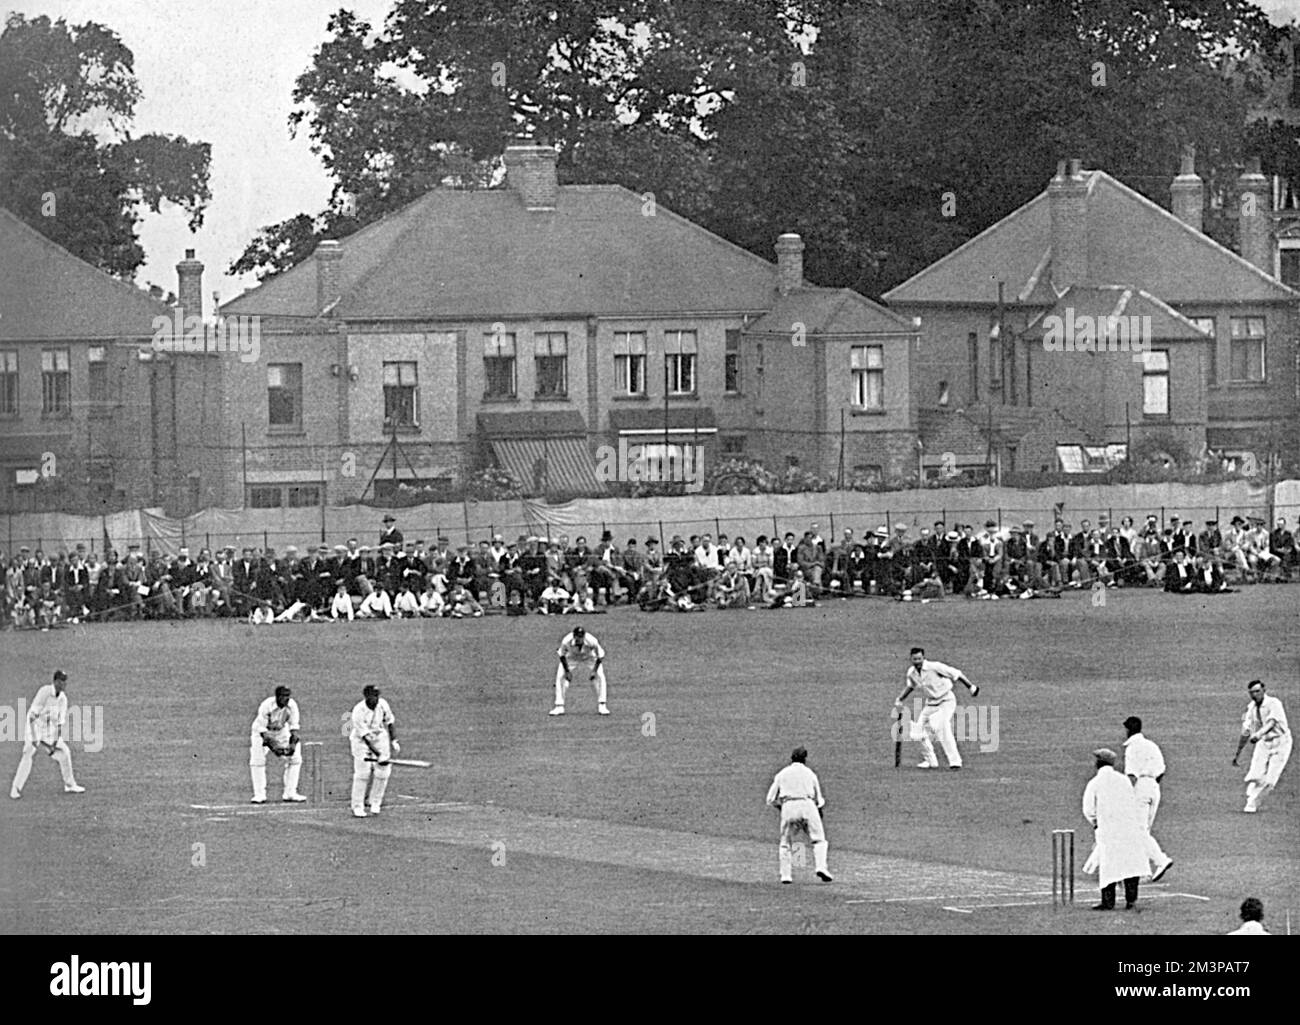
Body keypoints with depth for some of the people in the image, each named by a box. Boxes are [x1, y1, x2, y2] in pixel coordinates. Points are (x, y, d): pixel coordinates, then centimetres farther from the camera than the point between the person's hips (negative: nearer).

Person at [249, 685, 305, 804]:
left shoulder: (292, 705, -21)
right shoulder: (266, 706, -32)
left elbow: (294, 727, -15)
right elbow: (262, 731, -30)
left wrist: (293, 743, -30)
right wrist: (273, 745, -40)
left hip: (281, 732, 4)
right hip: (261, 732, -4)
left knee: (295, 757, -6)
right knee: (257, 760, -19)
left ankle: (290, 793, 2)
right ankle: (259, 795, -12)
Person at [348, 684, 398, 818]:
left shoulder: (382, 704, -12)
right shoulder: (358, 712, -28)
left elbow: (390, 722, 5)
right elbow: (365, 736, -30)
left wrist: (394, 741, 2)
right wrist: (378, 754, -35)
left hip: (380, 737, 5)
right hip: (361, 740, -5)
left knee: (383, 772, -4)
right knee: (362, 773, -11)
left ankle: (375, 803, 12)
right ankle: (357, 807, -2)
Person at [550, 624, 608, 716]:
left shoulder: (592, 641, -39)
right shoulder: (566, 641, -37)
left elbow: (600, 656, -22)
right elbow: (562, 656, -17)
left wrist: (594, 671, -23)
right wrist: (567, 671, -18)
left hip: (589, 657, 0)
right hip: (571, 657, 0)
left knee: (600, 677, -15)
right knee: (560, 677, -14)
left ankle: (601, 706, -3)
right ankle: (559, 707, -5)